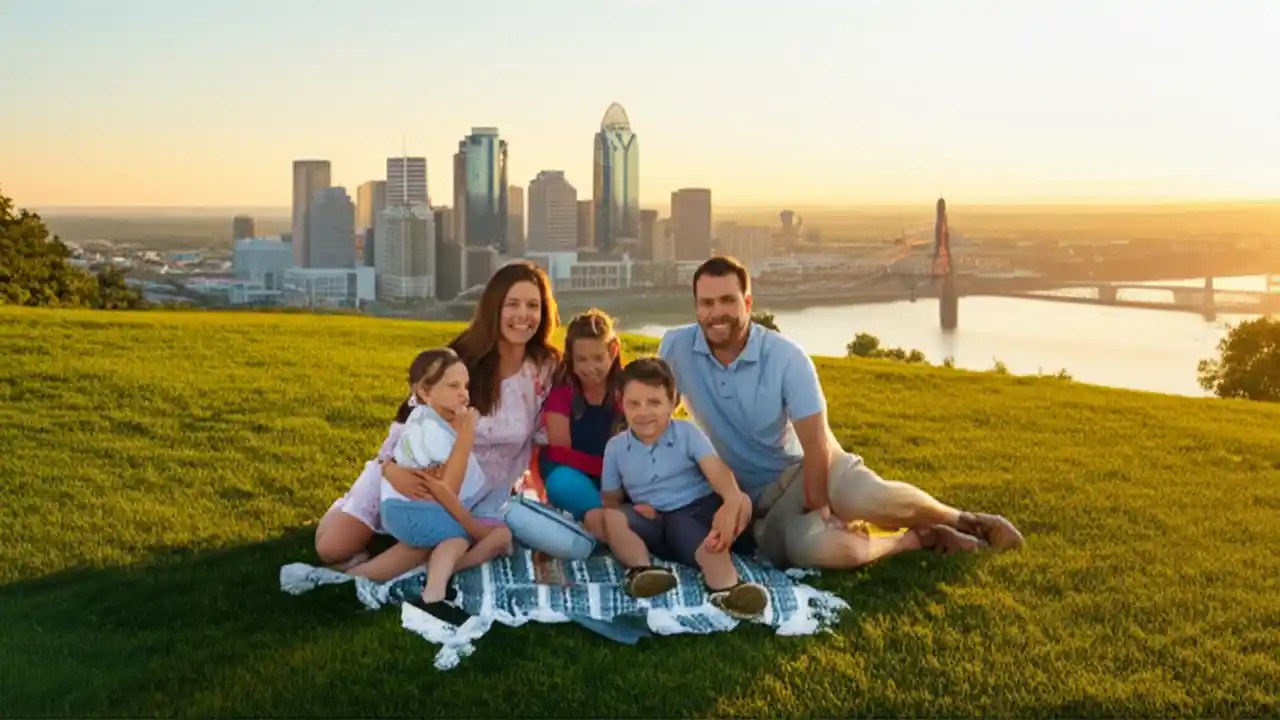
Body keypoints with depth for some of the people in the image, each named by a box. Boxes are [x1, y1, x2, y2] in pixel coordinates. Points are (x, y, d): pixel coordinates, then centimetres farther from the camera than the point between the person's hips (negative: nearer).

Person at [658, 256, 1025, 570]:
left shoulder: (786, 357, -15)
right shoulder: (676, 347, -9)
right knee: (811, 547, -35)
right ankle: (920, 539, -7)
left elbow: (816, 444, -16)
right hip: (759, 497, 1)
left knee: (865, 498, -38)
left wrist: (819, 507, -20)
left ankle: (964, 521, -6)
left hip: (804, 467, -1)